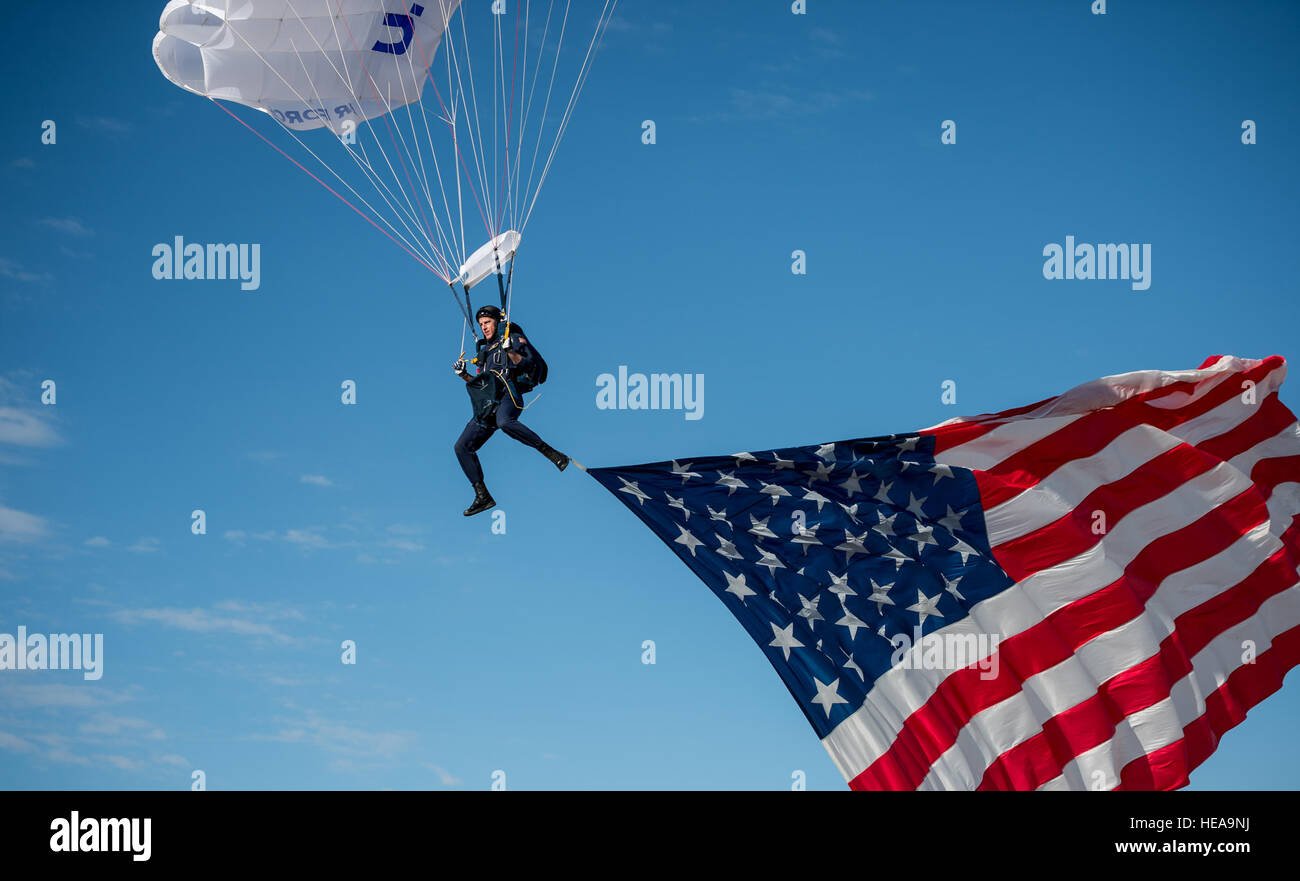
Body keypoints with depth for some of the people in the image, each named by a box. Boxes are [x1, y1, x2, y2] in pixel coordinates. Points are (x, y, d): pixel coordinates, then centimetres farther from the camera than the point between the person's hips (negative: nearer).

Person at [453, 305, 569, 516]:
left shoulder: (513, 339, 11)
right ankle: (483, 496, -1)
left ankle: (551, 453, -35)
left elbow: (529, 363, -4)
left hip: (508, 395, -8)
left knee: (504, 422, -42)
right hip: (487, 406, 8)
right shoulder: (484, 351, 30)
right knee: (462, 447, -2)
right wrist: (464, 375, 16)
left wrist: (510, 351, -17)